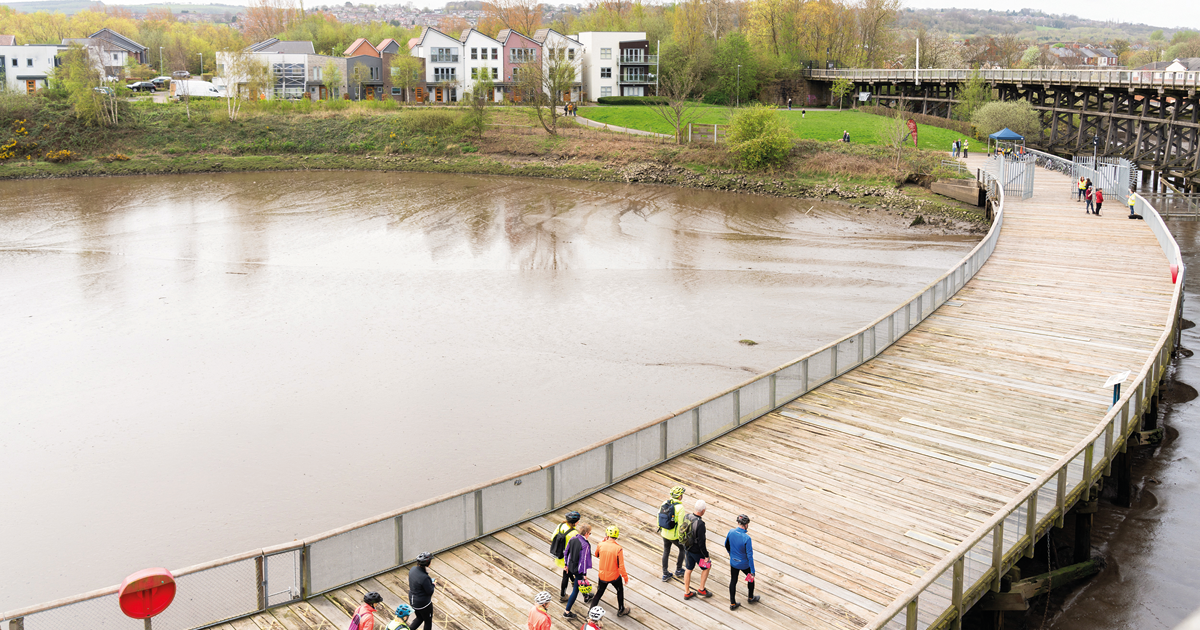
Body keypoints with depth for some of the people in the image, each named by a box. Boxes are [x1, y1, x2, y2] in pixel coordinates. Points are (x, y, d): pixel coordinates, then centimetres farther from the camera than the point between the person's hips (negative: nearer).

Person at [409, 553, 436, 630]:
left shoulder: (412, 569, -10)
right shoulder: (424, 578, -34)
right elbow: (430, 592, -22)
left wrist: (430, 582, 2)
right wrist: (433, 584, -3)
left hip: (413, 601, 7)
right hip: (423, 603, -7)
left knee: (419, 618, 30)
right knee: (428, 621, 19)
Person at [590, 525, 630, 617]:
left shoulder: (601, 545, -14)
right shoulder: (618, 549, -22)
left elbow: (596, 554, 9)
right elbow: (621, 566, -18)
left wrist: (604, 540, 7)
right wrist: (625, 577, -4)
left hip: (602, 575, 2)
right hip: (614, 576, -2)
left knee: (599, 593, 20)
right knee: (620, 591, 24)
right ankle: (621, 610, 37)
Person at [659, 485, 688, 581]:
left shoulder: (664, 504, -5)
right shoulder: (680, 508, -24)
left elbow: (659, 517, 5)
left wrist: (660, 528, 20)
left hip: (665, 533, 5)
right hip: (675, 536, -5)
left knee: (666, 552, 19)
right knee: (683, 548, 21)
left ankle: (665, 574, 25)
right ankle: (678, 570, 29)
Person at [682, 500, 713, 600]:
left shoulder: (687, 517, -8)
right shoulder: (700, 523, -31)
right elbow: (701, 542, -26)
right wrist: (706, 555, -15)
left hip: (688, 548, 7)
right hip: (697, 551, -7)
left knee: (689, 569, 19)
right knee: (706, 567, 18)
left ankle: (687, 592, 29)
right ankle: (701, 590, 26)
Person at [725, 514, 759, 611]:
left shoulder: (731, 532, -14)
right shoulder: (746, 538, -29)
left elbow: (726, 545, 4)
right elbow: (749, 555, -23)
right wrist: (752, 570, -14)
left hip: (733, 562, 4)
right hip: (744, 564, -4)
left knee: (733, 581, 17)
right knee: (751, 578, 23)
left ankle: (732, 604, 25)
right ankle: (751, 598, 42)